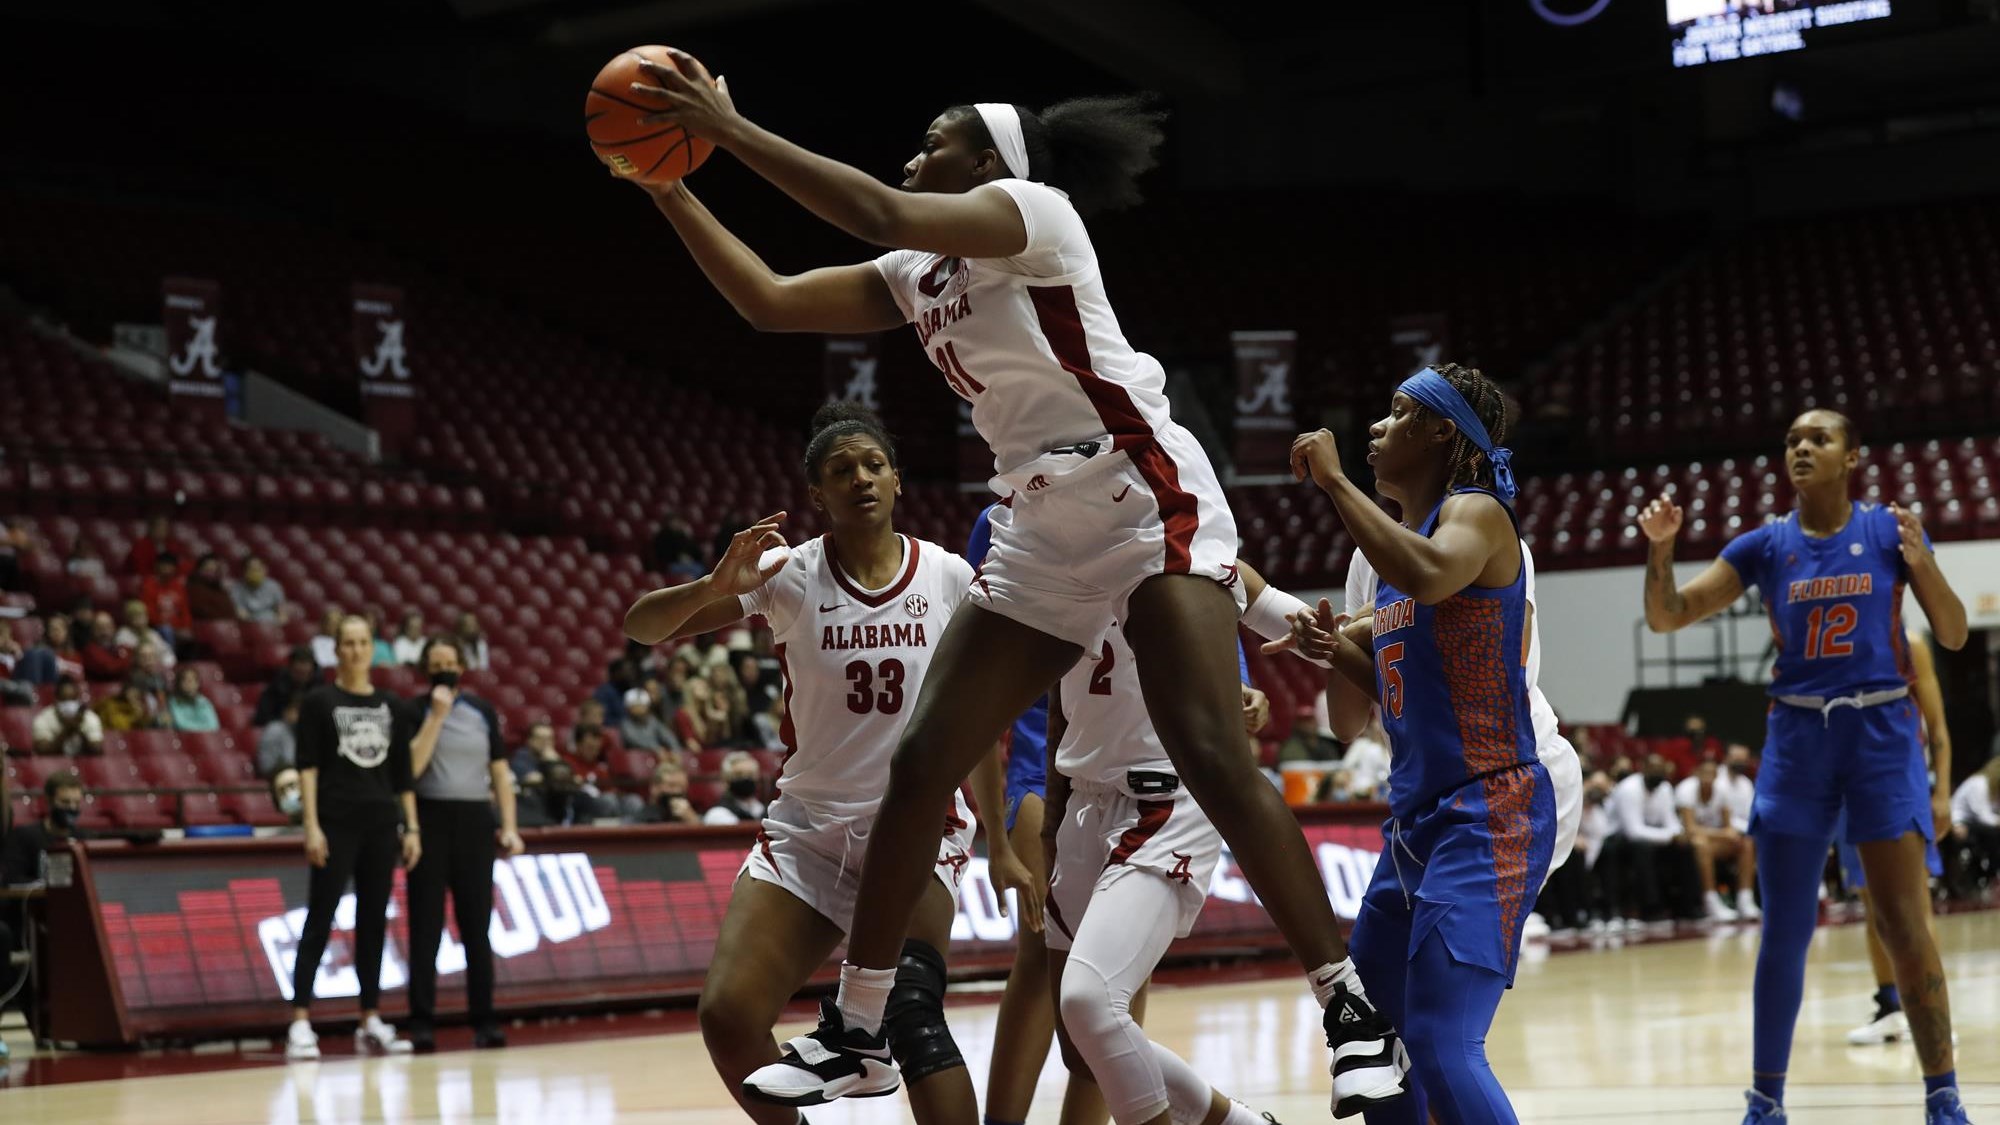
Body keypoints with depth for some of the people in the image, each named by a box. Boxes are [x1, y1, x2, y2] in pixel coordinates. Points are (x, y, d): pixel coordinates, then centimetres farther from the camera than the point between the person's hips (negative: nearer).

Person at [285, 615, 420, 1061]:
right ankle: (300, 1023, -7)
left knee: (374, 921, 7)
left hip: (381, 823, 4)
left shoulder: (389, 706, 11)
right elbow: (307, 767, -5)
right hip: (336, 823, -4)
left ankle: (371, 1023, 13)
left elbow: (403, 773, 13)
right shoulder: (319, 702, -1)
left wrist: (412, 827, 7)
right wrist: (311, 825, -13)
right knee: (319, 920, -6)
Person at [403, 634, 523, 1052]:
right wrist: (437, 714, -15)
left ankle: (484, 1021, 8)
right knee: (426, 926, -1)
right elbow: (411, 766, -14)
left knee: (477, 924, 4)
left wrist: (509, 825, 1)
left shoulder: (482, 711, 9)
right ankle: (422, 1023, 1)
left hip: (475, 821, 2)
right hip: (430, 819, -2)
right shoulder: (414, 712, 1)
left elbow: (500, 772, 10)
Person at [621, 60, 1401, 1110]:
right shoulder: (918, 276, 16)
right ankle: (857, 1036, 10)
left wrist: (727, 126, -19)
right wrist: (669, 189, 7)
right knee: (919, 767, 2)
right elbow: (769, 301, 15)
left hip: (1146, 498, -8)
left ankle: (1352, 1010, -16)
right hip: (1043, 530, 8)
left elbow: (878, 213, -22)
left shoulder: (1037, 208, -7)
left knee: (1209, 751, -22)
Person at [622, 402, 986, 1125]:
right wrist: (717, 586, -32)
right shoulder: (789, 575, -6)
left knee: (912, 1010, -26)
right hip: (808, 828, 2)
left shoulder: (947, 577, -3)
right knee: (726, 1017, -9)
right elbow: (641, 627, -12)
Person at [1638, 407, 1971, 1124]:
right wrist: (1660, 549, -18)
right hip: (1797, 738, 2)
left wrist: (1923, 564, -18)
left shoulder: (1889, 530, 1)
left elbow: (1954, 636, -1)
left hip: (1880, 733, -2)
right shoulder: (1764, 546, 5)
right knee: (1783, 931, 2)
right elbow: (1665, 618, 1)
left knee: (1905, 928, -6)